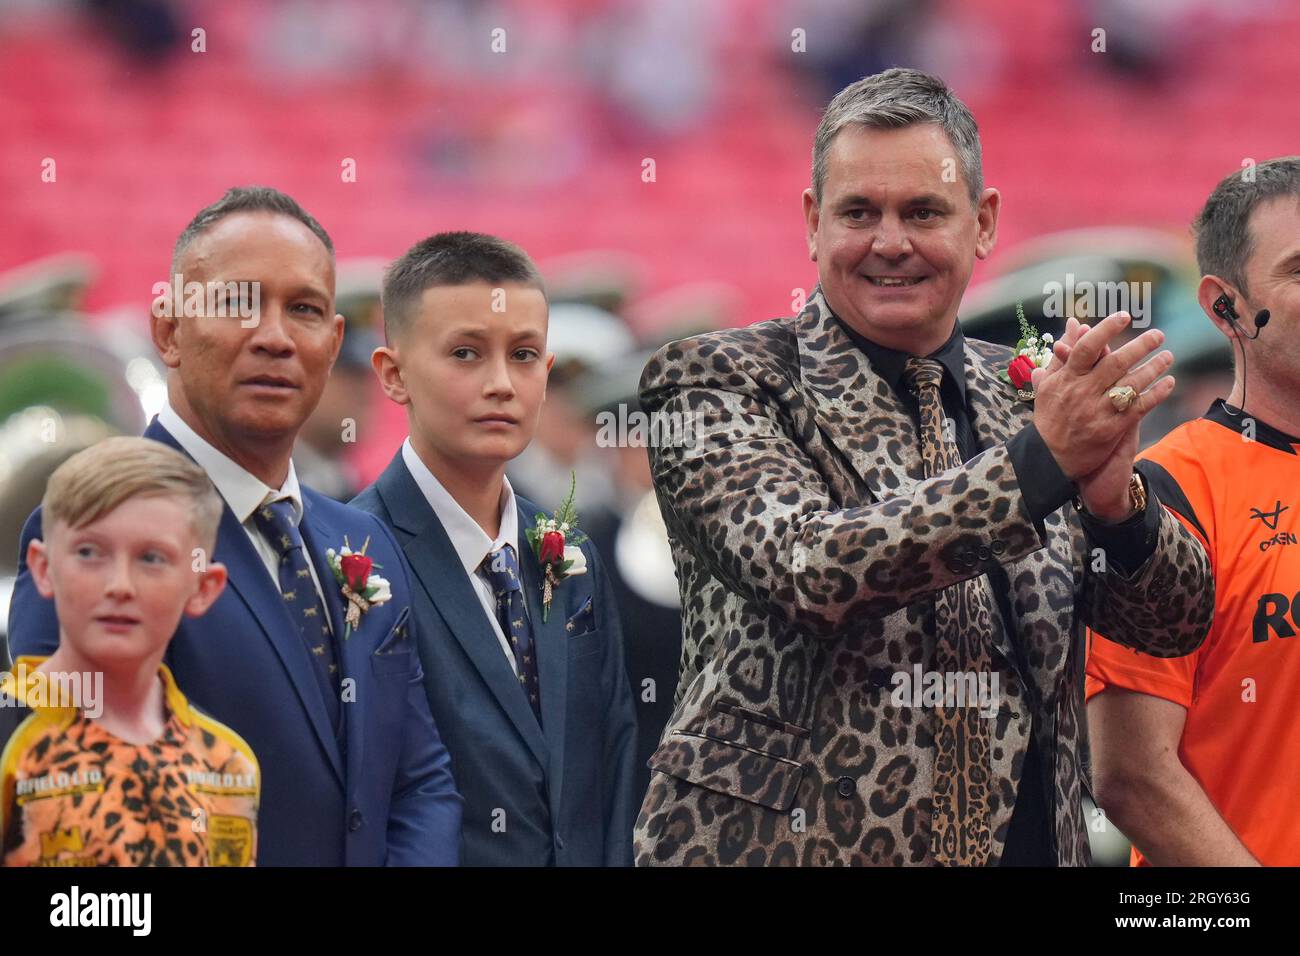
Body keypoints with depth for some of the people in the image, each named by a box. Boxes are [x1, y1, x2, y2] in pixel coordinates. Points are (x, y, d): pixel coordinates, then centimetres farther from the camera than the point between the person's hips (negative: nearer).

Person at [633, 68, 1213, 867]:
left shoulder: (1024, 392, 7)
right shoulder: (718, 381, -6)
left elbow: (1178, 622, 2)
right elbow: (807, 569, -22)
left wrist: (1116, 500, -18)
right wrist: (1040, 460, -28)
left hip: (1025, 840, 4)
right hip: (789, 841, -4)